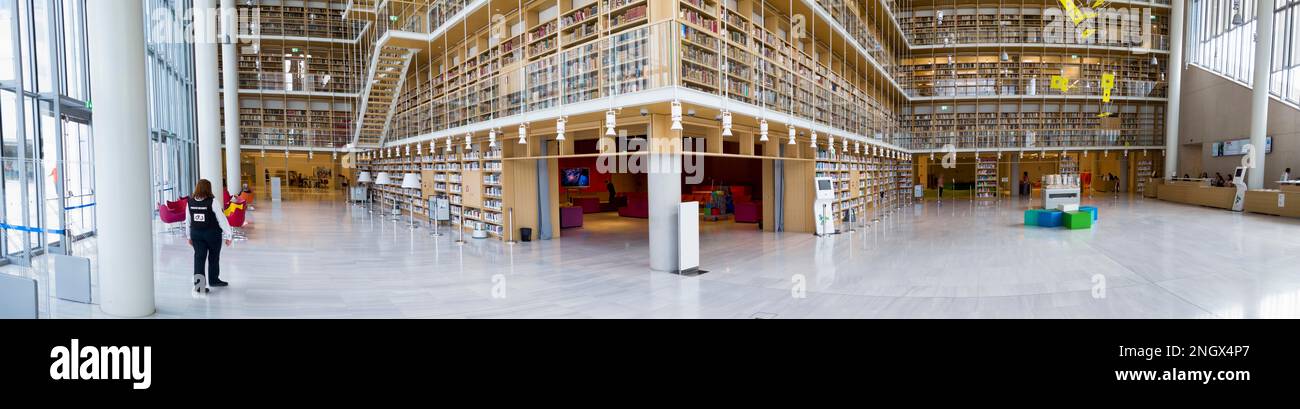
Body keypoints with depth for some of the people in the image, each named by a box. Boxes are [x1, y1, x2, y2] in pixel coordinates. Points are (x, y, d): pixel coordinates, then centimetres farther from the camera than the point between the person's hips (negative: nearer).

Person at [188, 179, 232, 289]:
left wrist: (189, 236, 18)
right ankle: (213, 280, 27)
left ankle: (198, 281, -4)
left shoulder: (190, 202, -1)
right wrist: (227, 235, -6)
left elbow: (188, 220, 7)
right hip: (212, 233, -3)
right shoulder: (212, 202, -15)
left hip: (196, 234, 3)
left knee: (199, 257, 6)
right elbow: (221, 219, -13)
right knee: (214, 257, 13)